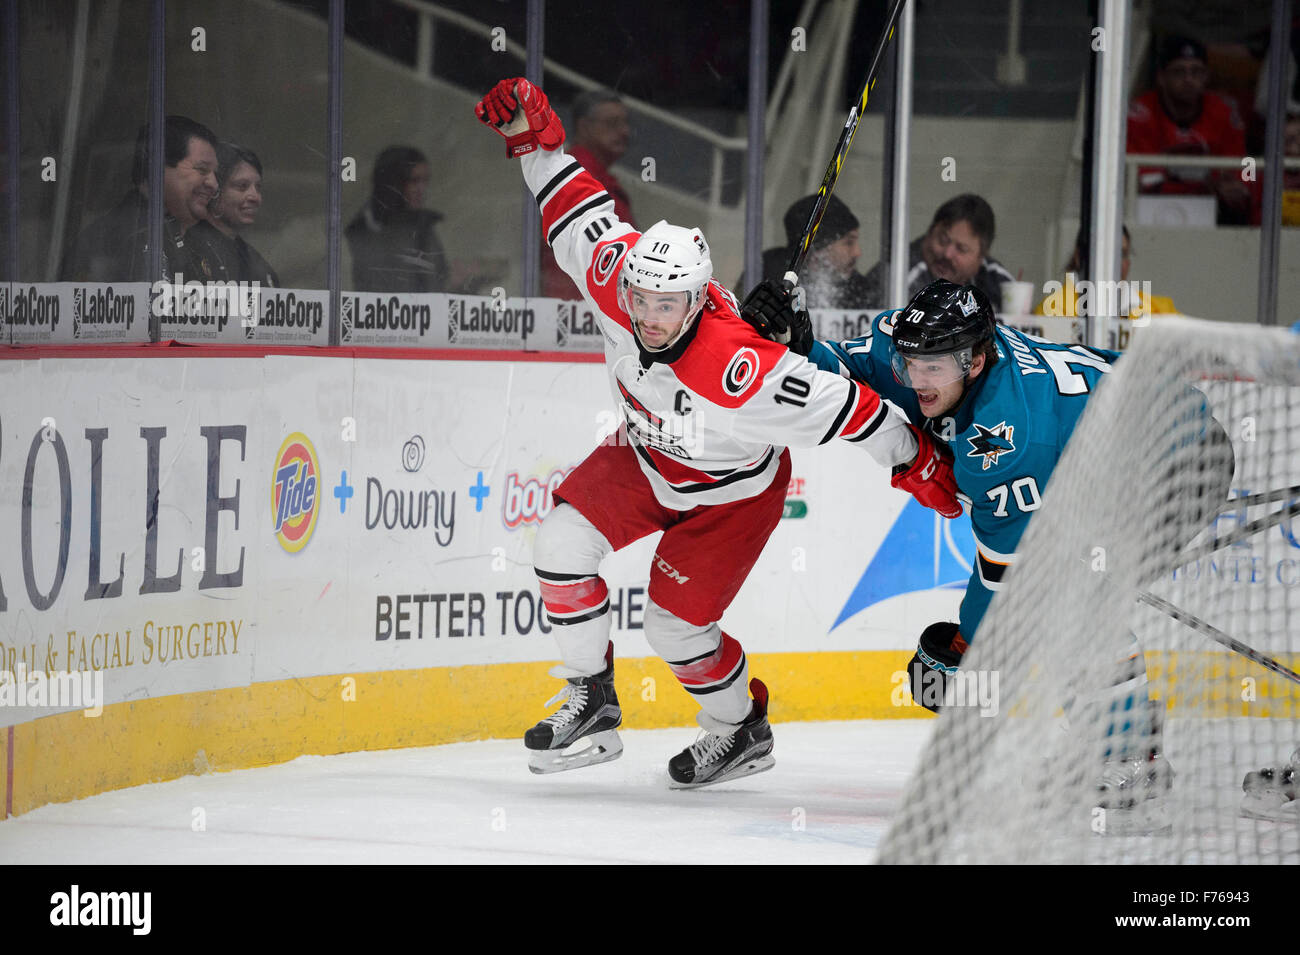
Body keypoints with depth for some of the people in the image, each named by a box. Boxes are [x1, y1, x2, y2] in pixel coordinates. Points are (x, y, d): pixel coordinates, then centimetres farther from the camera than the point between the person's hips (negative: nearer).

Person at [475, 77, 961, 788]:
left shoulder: (737, 369, -44)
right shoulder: (614, 275, -27)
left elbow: (835, 404, -36)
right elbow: (580, 210, -9)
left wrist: (916, 463, -28)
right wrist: (534, 138, -14)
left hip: (732, 490, -6)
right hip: (647, 454, 6)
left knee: (675, 626, -4)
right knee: (562, 544, -11)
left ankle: (742, 729, 25)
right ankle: (592, 704, 5)